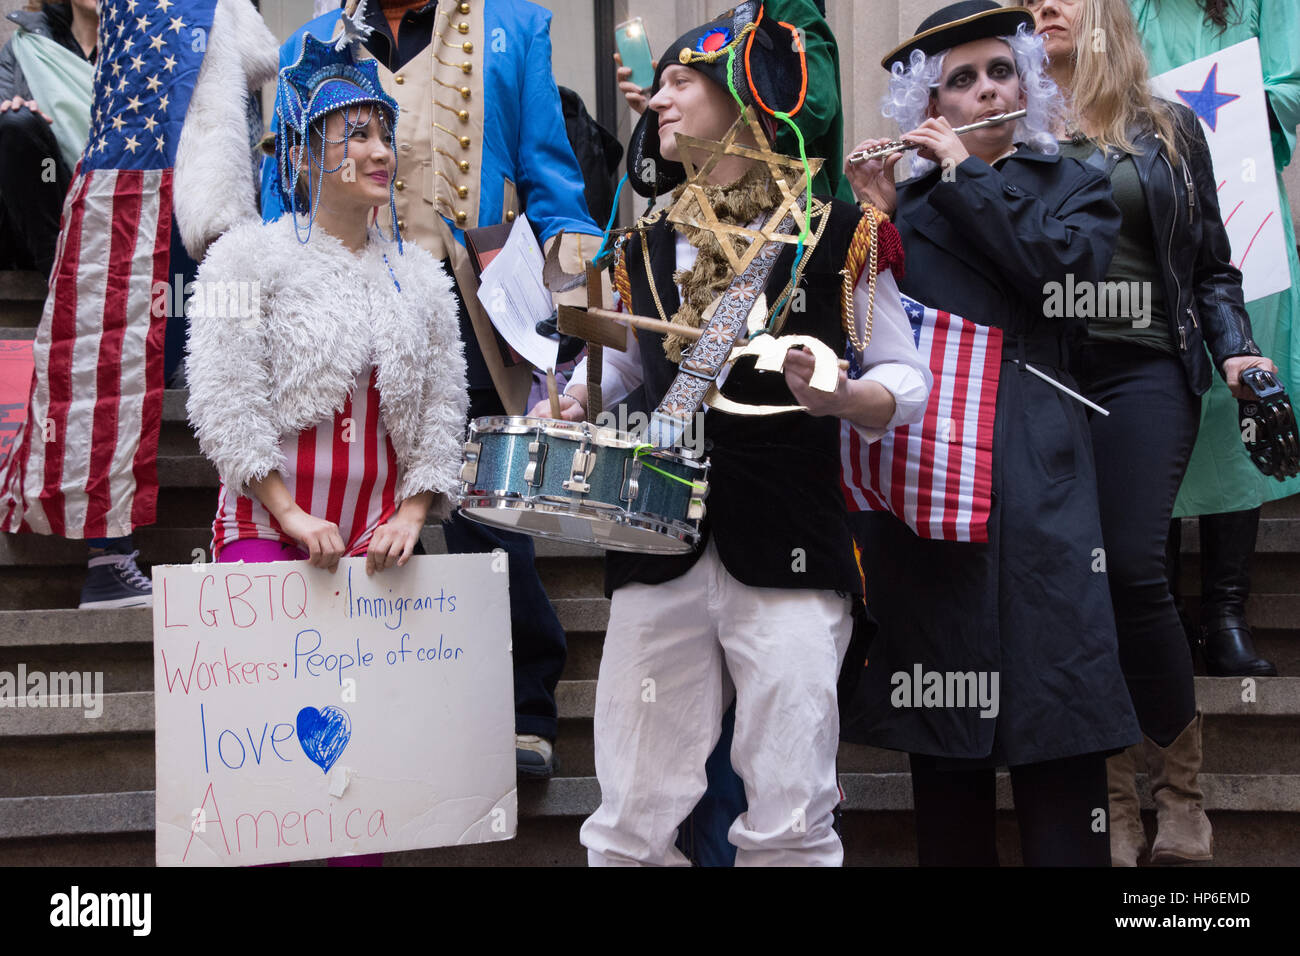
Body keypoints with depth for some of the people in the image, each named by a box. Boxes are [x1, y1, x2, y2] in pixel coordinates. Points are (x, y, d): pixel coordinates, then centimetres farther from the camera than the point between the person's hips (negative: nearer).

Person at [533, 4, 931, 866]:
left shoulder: (834, 235, 2)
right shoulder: (644, 251, 14)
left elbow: (907, 384, 2)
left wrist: (838, 397, -18)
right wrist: (573, 402, 6)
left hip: (788, 554, -3)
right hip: (659, 551, 4)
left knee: (790, 827, -1)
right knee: (630, 824, 4)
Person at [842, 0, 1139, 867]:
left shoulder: (1074, 186, 15)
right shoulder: (900, 203, 17)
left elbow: (1069, 265, -7)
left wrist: (969, 172, -2)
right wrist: (874, 216, -7)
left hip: (1037, 489, -1)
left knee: (1055, 725, -7)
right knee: (942, 737, 4)